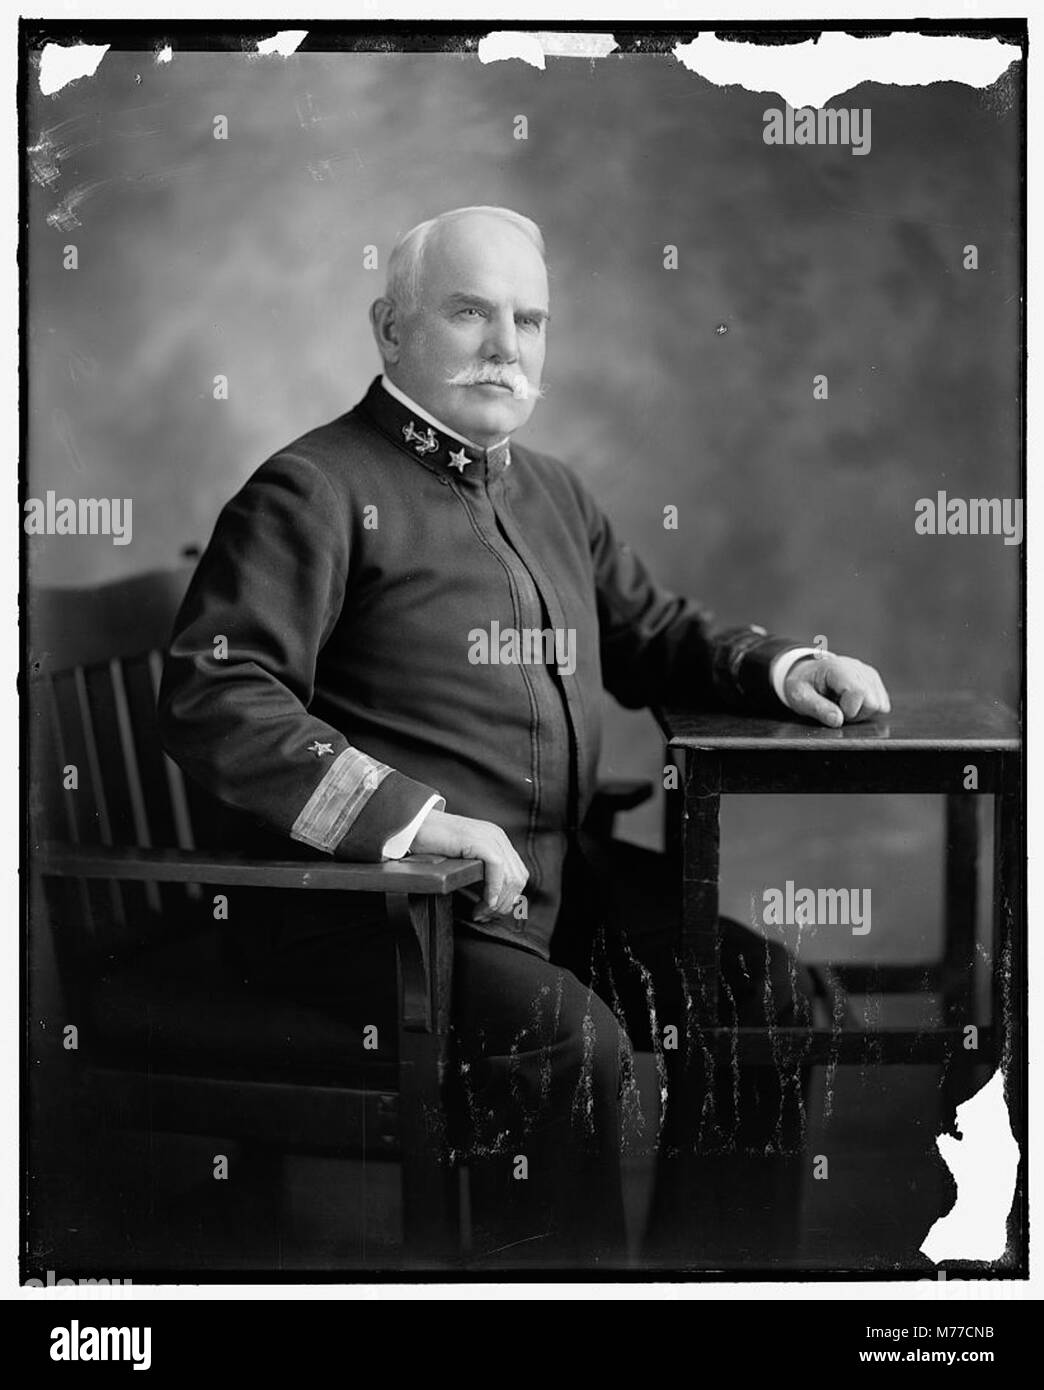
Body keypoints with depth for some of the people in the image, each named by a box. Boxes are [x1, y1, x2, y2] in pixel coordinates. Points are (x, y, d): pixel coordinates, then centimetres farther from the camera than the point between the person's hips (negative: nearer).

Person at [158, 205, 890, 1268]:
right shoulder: (316, 490, -8)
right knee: (571, 1042, -29)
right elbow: (212, 699, -18)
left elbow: (650, 632, 31)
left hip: (556, 881, 8)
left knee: (768, 988, -1)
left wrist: (779, 668, 10)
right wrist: (409, 817, -26)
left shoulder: (550, 493, 19)